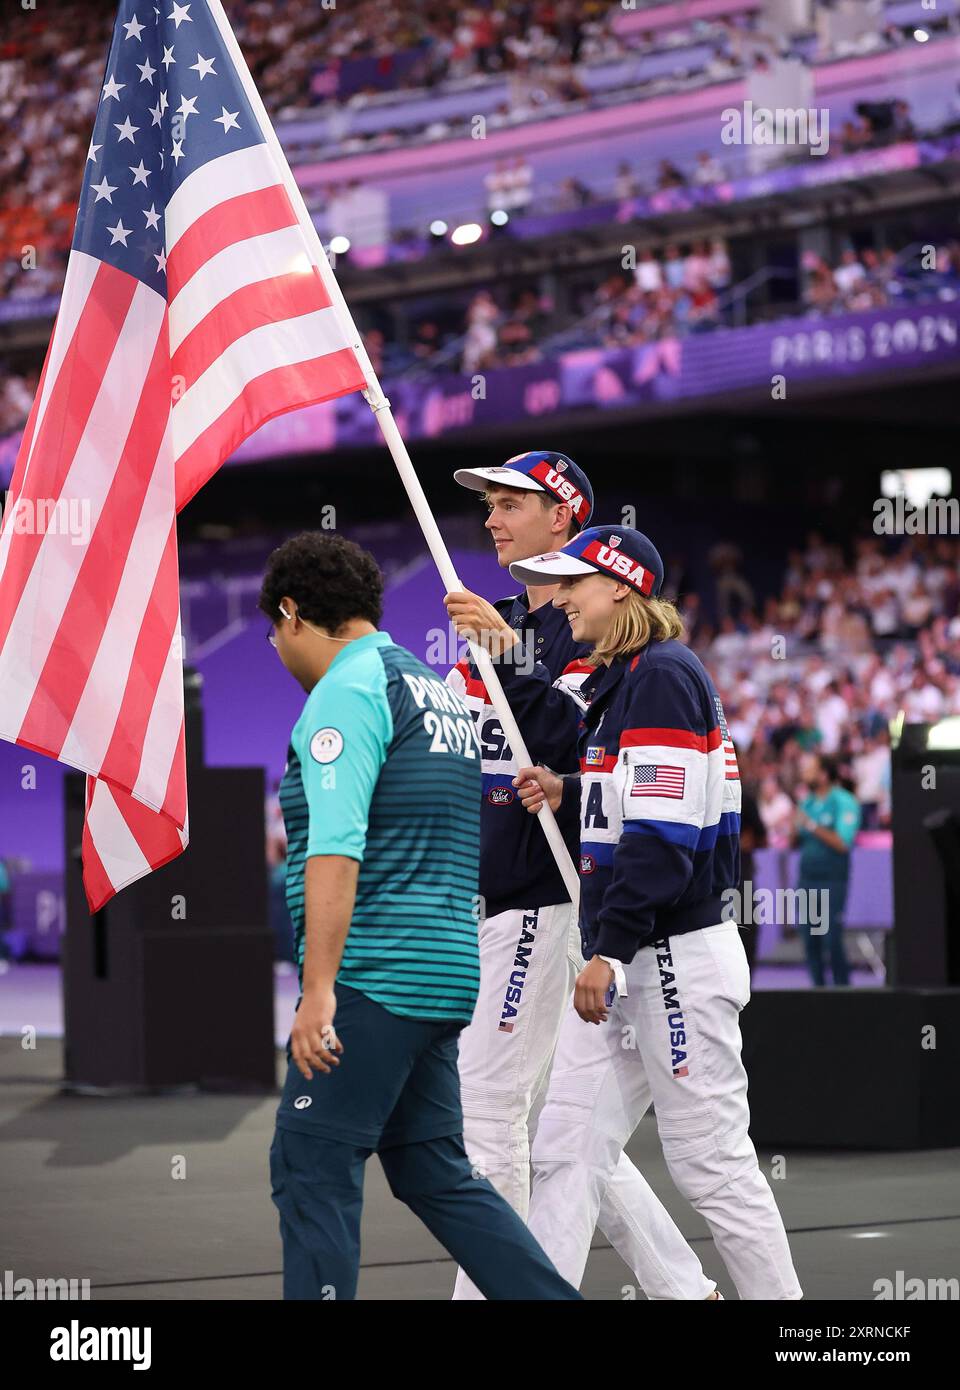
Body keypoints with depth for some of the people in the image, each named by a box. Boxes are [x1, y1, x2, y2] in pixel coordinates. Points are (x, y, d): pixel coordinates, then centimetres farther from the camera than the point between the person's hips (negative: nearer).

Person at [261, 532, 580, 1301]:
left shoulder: (347, 691, -10)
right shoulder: (439, 690, 18)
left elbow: (336, 849, -21)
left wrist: (318, 991, -25)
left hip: (375, 978, -9)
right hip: (443, 974, 9)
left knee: (312, 1170, -5)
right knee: (435, 1173, 15)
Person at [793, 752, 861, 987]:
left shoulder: (844, 802, -7)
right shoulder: (807, 802, 12)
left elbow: (843, 843, -17)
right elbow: (795, 842, 14)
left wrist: (812, 826, -17)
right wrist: (796, 829, -7)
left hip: (832, 881, -6)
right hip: (806, 879, 6)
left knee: (832, 940, -9)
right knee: (810, 941, 3)